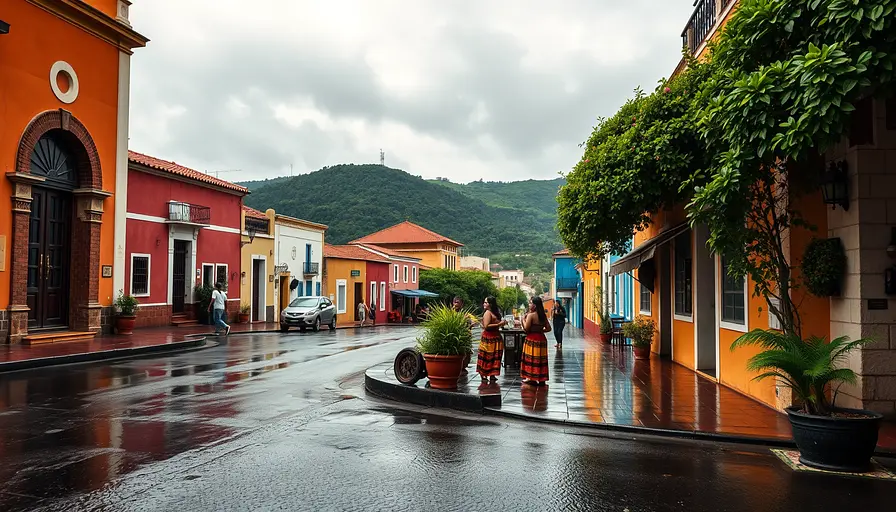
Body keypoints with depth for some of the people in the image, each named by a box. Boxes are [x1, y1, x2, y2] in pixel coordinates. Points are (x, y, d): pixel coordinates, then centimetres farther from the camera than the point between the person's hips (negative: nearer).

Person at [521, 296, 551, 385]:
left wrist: (523, 319, 0)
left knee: (531, 358, 2)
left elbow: (526, 328, -14)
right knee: (540, 358, 11)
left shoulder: (530, 315, -12)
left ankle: (531, 377, 6)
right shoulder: (543, 316, 7)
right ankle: (540, 378, 15)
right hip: (541, 338, 6)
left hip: (532, 339, -6)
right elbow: (548, 328, 9)